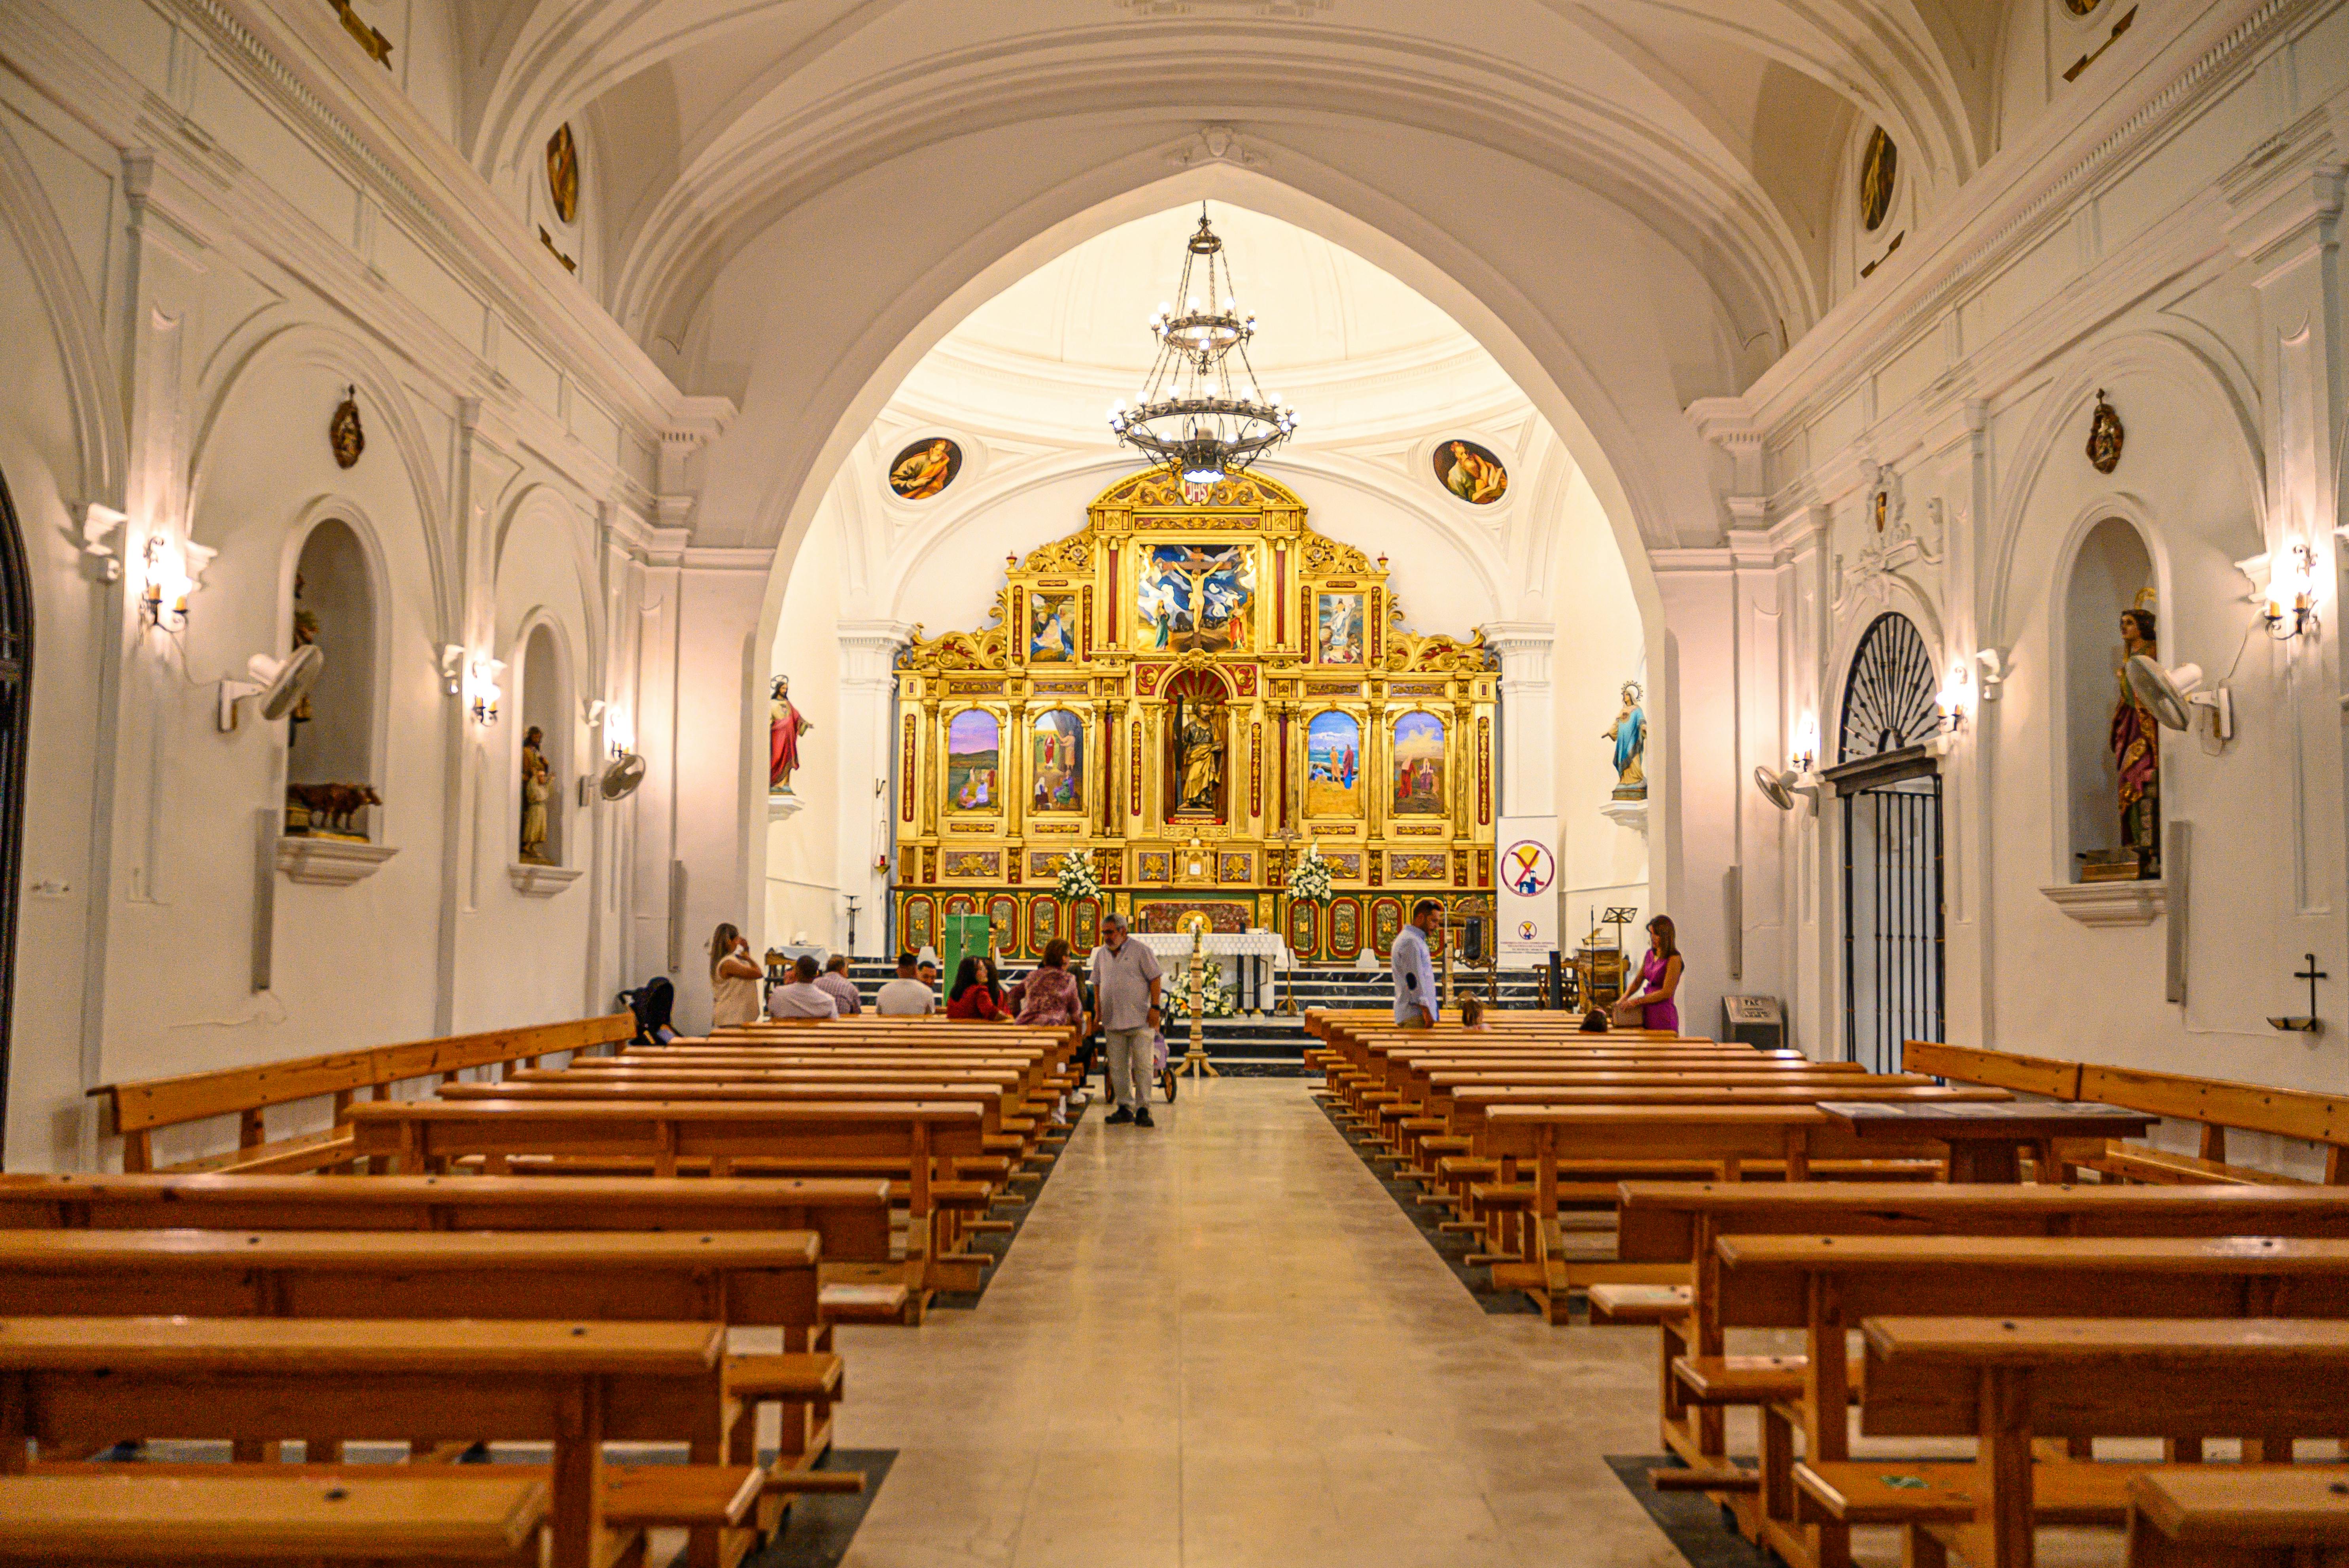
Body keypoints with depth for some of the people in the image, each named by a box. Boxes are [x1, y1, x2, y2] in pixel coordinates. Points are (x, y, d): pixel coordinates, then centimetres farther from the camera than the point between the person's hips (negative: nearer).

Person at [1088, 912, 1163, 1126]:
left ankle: (1143, 1110, -1)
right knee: (1118, 1067, 6)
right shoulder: (1101, 955, 13)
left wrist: (1155, 1008, -11)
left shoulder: (1140, 951, -3)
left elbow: (1155, 979, -5)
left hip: (1140, 1020, -5)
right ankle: (1124, 1108, 14)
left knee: (1142, 1065, -6)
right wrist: (1098, 1010, 12)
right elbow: (1097, 984, 20)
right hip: (1113, 1020, 5)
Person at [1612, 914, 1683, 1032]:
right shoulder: (1650, 954, 11)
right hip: (1647, 1013, 7)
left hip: (1663, 1015, -7)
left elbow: (1667, 992, -17)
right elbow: (1638, 981, 15)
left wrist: (1636, 1001, -16)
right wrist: (1623, 999, -2)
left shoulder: (1674, 959, -12)